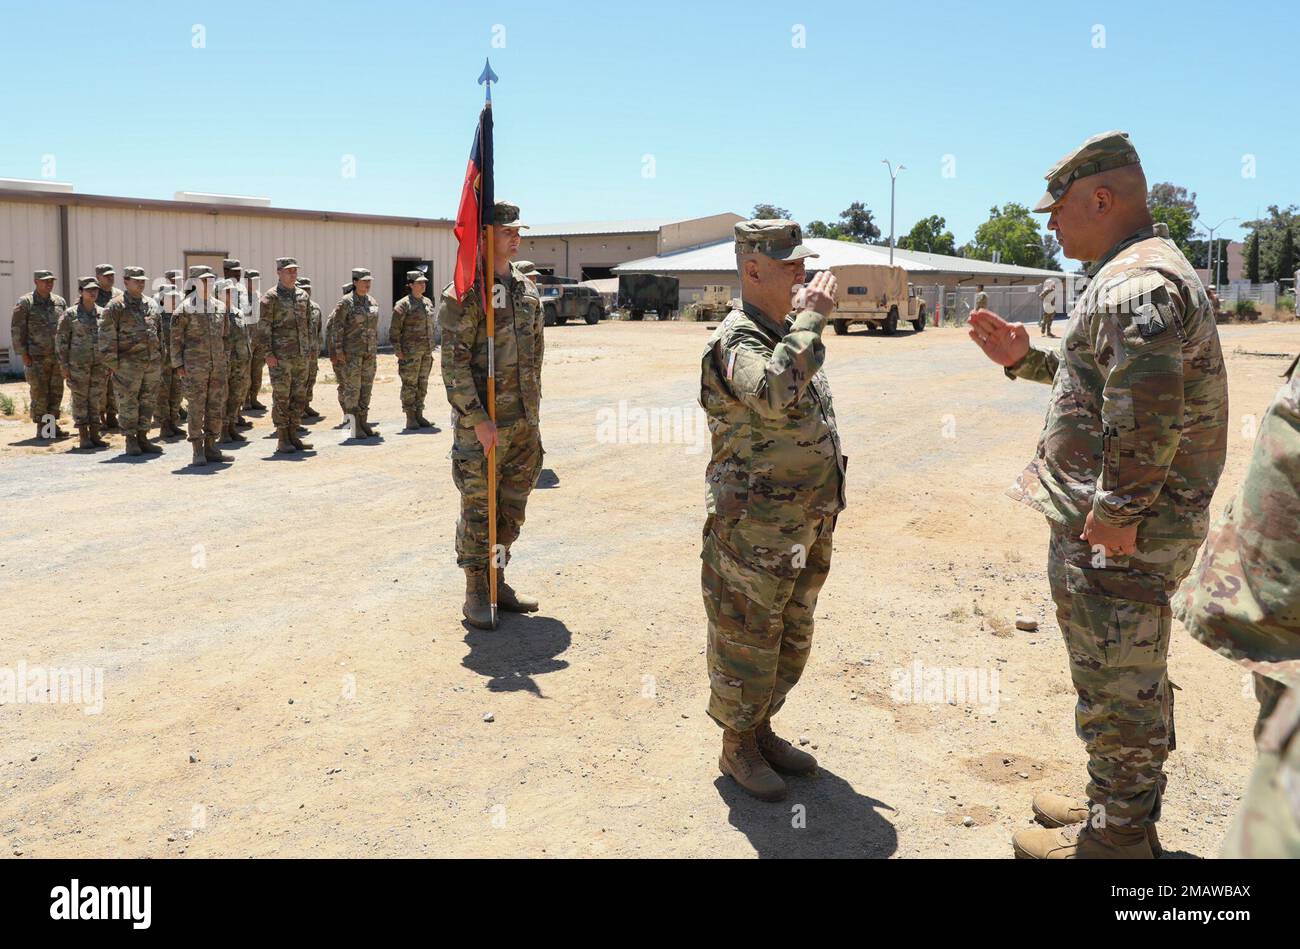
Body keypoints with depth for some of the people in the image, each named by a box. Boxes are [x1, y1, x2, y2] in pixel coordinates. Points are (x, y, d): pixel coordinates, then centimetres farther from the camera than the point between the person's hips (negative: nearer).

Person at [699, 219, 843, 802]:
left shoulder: (787, 333, 11)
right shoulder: (736, 340, -19)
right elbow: (774, 394, -41)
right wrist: (811, 318, -31)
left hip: (806, 526, 9)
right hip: (754, 533, -9)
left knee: (790, 642, 19)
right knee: (747, 644, 5)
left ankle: (761, 730, 36)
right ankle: (737, 748, 22)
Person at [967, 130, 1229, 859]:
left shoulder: (1136, 283, -20)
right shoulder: (1145, 272, 16)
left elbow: (1147, 409, -29)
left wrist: (1118, 512, -24)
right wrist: (1024, 358, 15)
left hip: (1114, 532, -11)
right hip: (1123, 520, 11)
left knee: (1116, 687, 2)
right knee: (1130, 678, 21)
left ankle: (1115, 838, 17)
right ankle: (1123, 811, 36)